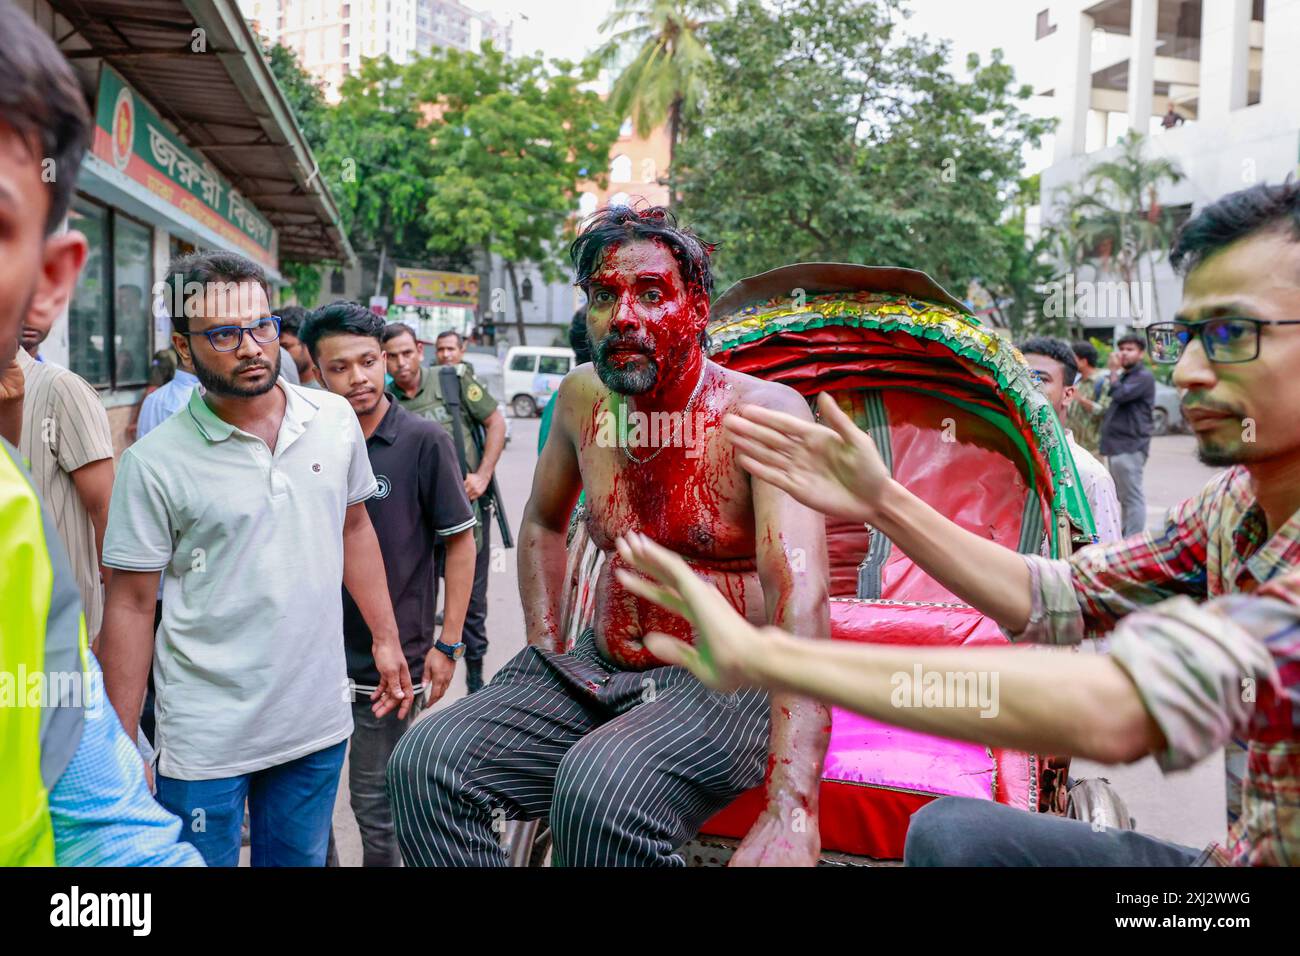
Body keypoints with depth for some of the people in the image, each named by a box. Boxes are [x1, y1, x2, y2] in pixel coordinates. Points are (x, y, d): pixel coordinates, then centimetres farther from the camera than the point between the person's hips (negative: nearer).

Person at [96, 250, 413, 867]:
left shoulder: (335, 419, -1)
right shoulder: (153, 463, -12)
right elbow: (130, 607, -7)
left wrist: (386, 639, 12)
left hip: (320, 722, 4)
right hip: (206, 740, -3)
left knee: (301, 858, 18)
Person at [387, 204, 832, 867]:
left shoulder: (764, 412, -16)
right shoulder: (583, 397, 4)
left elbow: (801, 595, -29)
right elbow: (543, 524, 22)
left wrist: (791, 812, -40)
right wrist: (545, 654, 7)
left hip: (730, 686, -5)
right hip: (601, 671, 6)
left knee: (599, 788, -34)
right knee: (424, 763, -12)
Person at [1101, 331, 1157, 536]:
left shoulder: (1144, 376, -8)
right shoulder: (1124, 376, 22)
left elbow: (1120, 395, -20)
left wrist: (1114, 371, -8)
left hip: (1130, 446, -10)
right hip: (1117, 445, 10)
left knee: (1132, 496, -9)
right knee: (1123, 496, 15)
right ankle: (1124, 537, 23)